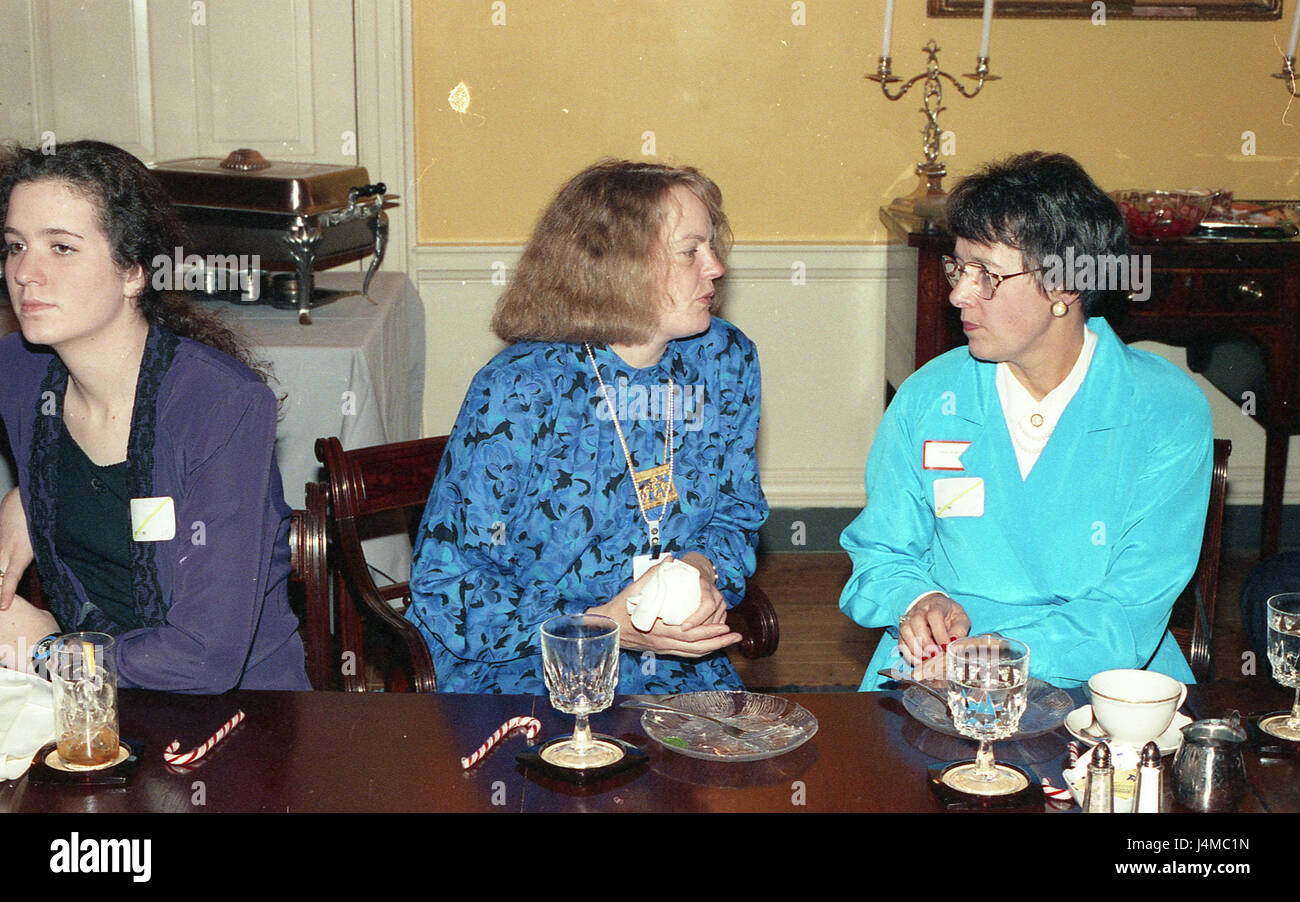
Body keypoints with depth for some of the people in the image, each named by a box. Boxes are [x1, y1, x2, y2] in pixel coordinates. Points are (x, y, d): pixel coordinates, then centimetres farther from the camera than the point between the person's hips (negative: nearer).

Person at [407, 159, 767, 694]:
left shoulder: (726, 361, 3)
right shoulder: (515, 392, -14)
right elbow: (444, 585, -12)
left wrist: (701, 569, -8)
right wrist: (605, 625, -22)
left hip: (683, 678, 5)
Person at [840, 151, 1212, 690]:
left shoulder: (1169, 413, -4)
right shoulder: (927, 398, 4)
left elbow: (1130, 615, -8)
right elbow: (880, 556, 12)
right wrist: (917, 600, -11)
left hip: (1098, 682, 0)